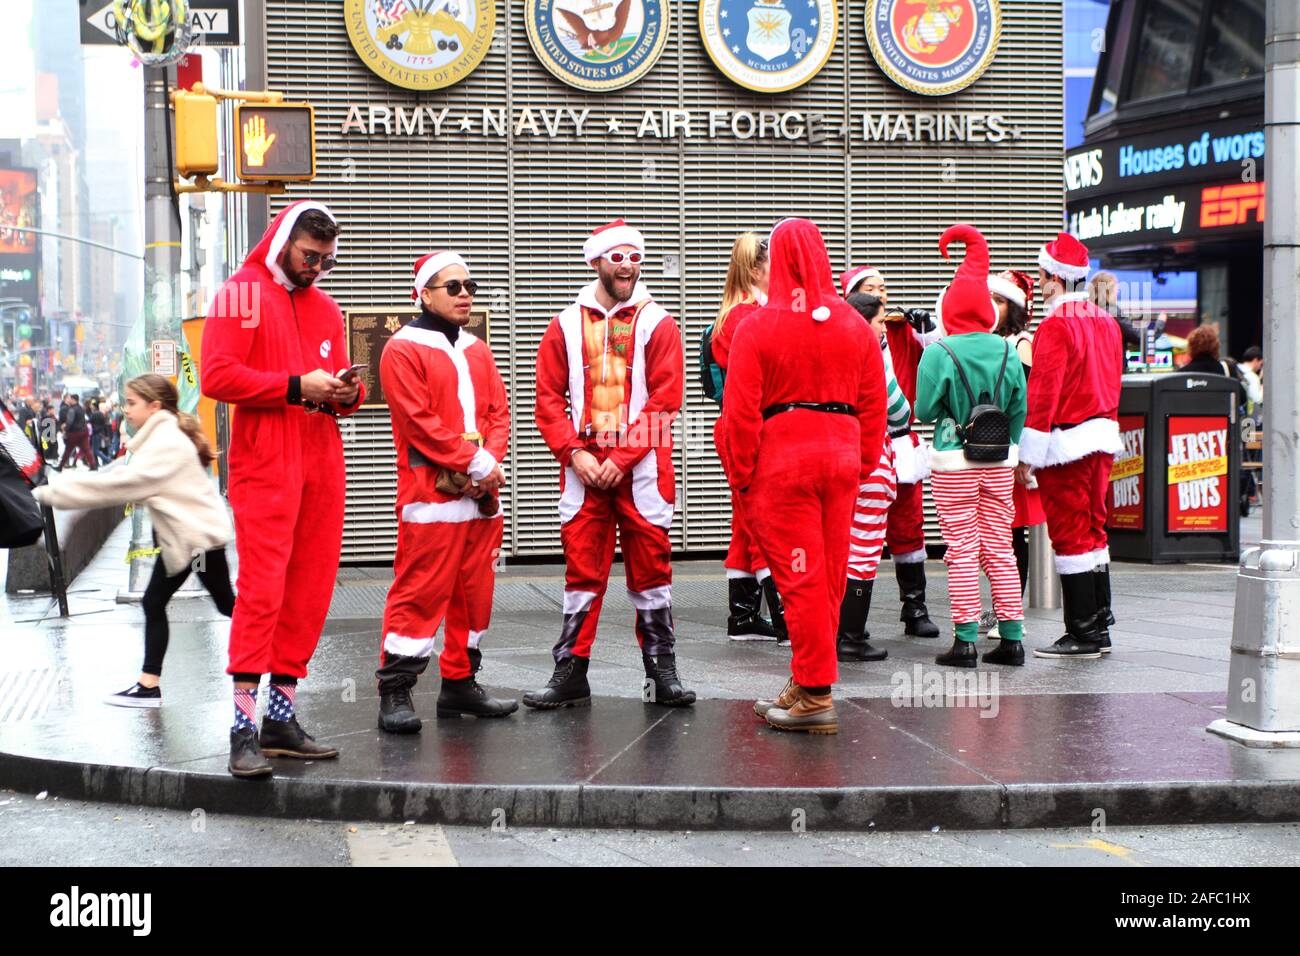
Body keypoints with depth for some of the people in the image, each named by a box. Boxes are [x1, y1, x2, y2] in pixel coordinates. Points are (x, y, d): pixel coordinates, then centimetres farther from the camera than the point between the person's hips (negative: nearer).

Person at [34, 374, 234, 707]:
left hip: (199, 533, -10)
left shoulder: (167, 444, -21)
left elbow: (122, 482, -28)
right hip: (178, 535, 10)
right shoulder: (160, 438, 12)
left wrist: (50, 492, -26)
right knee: (154, 603, 6)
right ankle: (148, 685, 7)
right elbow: (125, 480, 9)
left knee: (226, 604, -1)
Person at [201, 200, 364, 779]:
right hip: (265, 465, -7)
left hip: (322, 464, 7)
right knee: (262, 589, -12)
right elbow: (217, 377, -9)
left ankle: (282, 716, 13)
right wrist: (296, 387, -14)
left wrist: (346, 393, 2)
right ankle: (244, 726, -10)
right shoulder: (242, 294, 1)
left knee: (310, 591, 5)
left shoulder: (326, 309, 22)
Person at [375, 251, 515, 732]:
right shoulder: (403, 350, -4)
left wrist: (491, 460, -6)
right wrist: (474, 462, -15)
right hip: (431, 494, -7)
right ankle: (395, 693, -3)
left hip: (482, 494, 7)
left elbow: (498, 413, 13)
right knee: (420, 592, -8)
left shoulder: (478, 351, 19)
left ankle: (460, 684, 21)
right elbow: (419, 422, -13)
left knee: (474, 590, 10)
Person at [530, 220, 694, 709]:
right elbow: (549, 399, 6)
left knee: (651, 567, 3)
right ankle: (570, 675, 9)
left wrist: (622, 458, -11)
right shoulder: (566, 325, 9)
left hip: (642, 467, -1)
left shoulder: (656, 322, 3)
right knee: (582, 569, 3)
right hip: (583, 466, 1)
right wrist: (575, 454, -8)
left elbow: (665, 400, -4)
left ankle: (661, 672, 12)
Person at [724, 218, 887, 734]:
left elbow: (741, 409, -8)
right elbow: (873, 402, 10)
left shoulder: (758, 326, -6)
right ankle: (804, 685, 24)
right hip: (840, 458, 5)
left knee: (801, 578, -1)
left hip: (782, 461, -5)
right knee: (829, 577, 12)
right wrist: (863, 463, 16)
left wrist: (741, 474, 0)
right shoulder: (853, 324, 7)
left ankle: (816, 696, 1)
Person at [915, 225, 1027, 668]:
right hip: (999, 461, 4)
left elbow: (925, 409, -10)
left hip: (954, 461, -4)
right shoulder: (1006, 351, 1)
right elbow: (1019, 409, 5)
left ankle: (965, 640, -1)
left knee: (962, 551, 1)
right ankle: (1011, 637, 11)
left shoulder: (939, 354, -12)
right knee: (1000, 548, 10)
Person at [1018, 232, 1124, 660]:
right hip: (1103, 436, 8)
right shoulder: (1106, 322, 11)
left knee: (1069, 536, -2)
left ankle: (1082, 636, 2)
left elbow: (1043, 393, -18)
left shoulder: (1056, 326, -15)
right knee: (1093, 530, 15)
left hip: (1066, 443, -8)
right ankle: (1100, 627, 20)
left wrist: (1028, 455, -15)